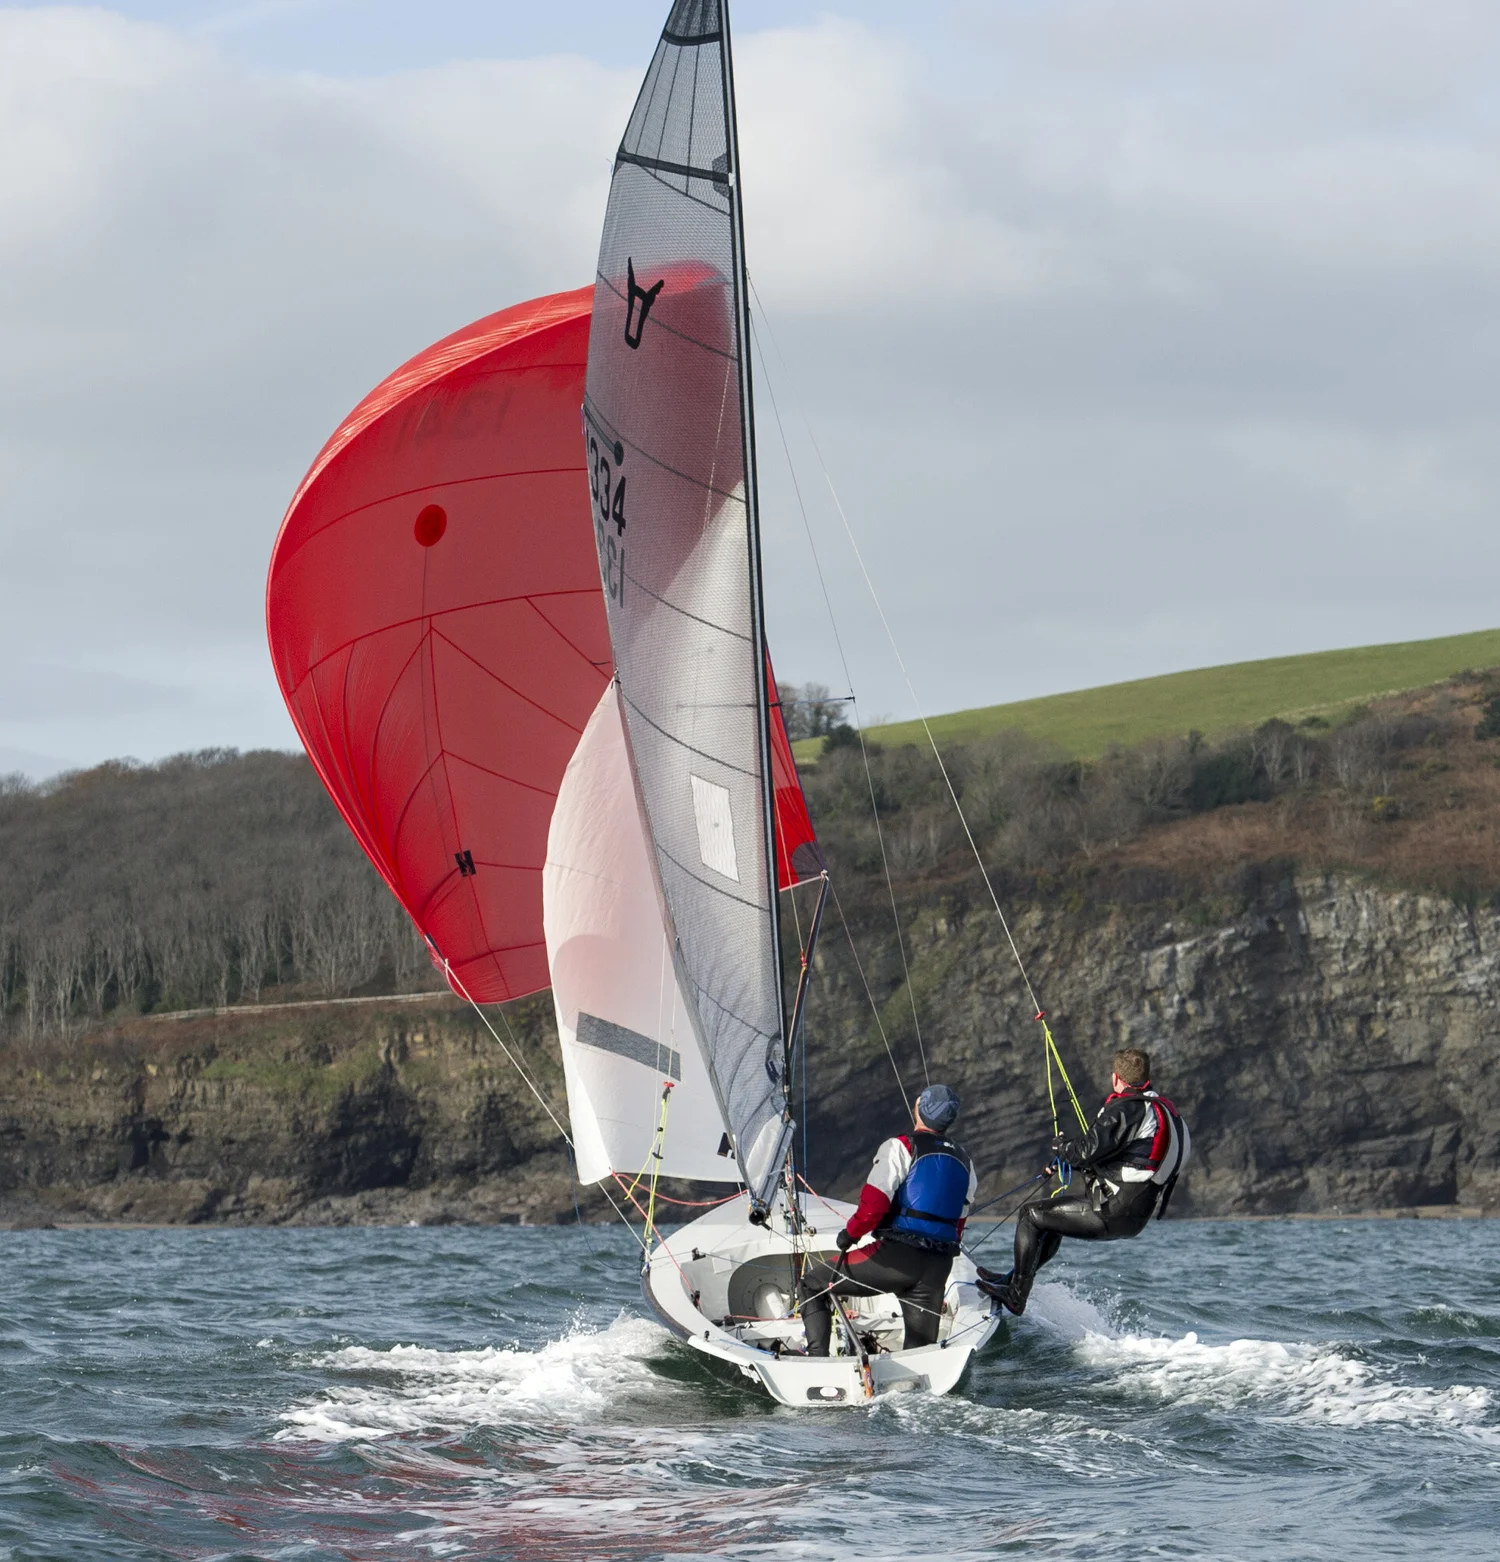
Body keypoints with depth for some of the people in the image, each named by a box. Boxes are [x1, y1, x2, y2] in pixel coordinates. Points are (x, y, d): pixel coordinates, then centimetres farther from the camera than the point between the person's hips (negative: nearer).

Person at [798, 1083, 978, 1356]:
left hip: (895, 1256, -5)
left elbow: (874, 1204, -15)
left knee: (813, 1281, 10)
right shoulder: (964, 1161, 16)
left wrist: (850, 1233, 2)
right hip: (938, 1269, 5)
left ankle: (817, 1357, -3)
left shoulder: (901, 1147, -5)